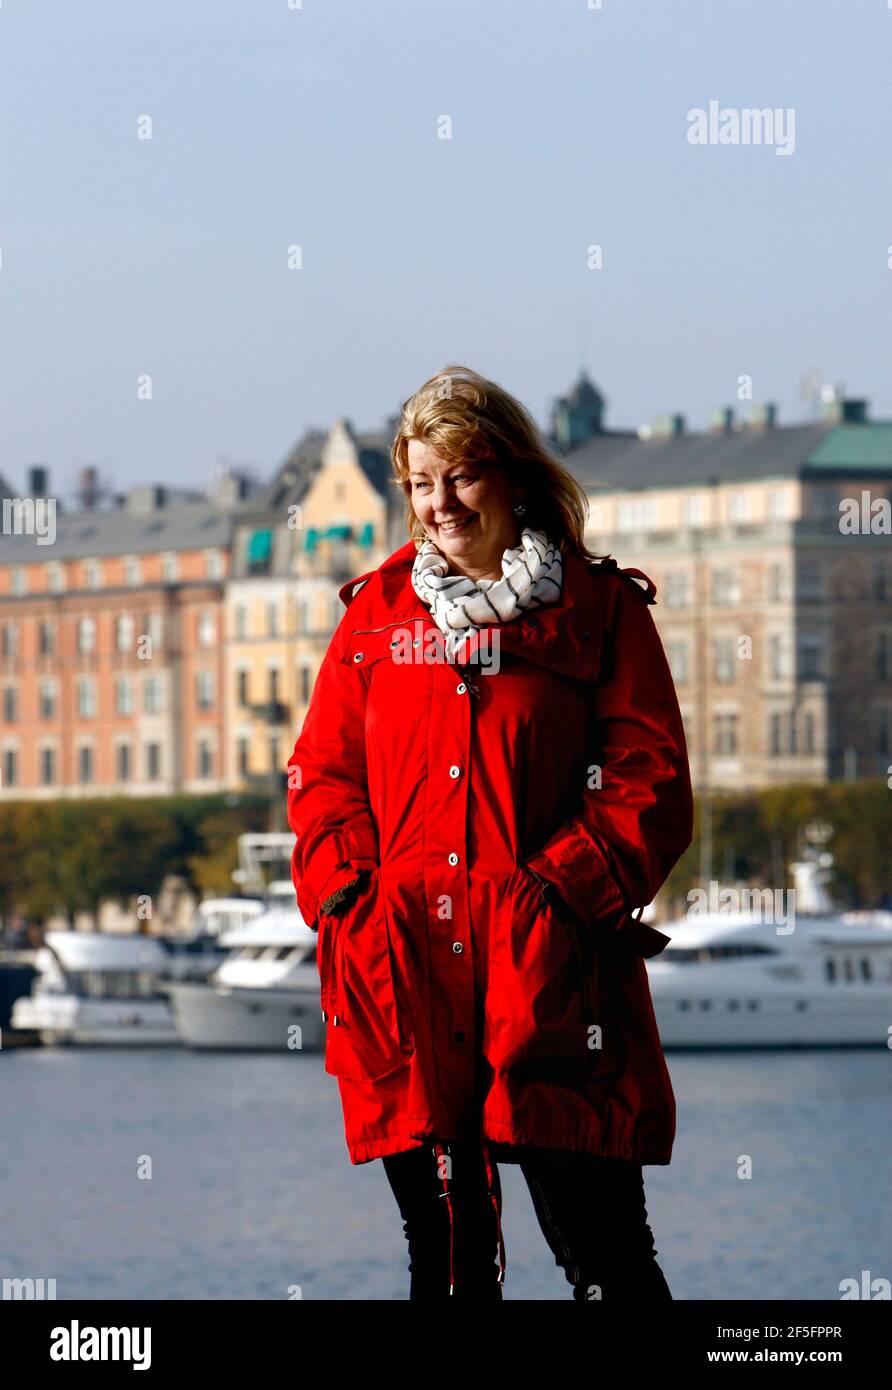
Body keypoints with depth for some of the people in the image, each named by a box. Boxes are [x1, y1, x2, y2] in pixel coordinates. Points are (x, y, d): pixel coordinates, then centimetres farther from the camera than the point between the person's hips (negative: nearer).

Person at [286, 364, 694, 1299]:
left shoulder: (598, 610, 5)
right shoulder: (378, 610, 16)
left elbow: (652, 784, 1)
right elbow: (321, 774, 16)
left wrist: (559, 891, -12)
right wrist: (350, 895, -1)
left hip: (548, 976, -3)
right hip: (403, 977, 3)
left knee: (600, 1244, -8)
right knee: (444, 1251, 8)